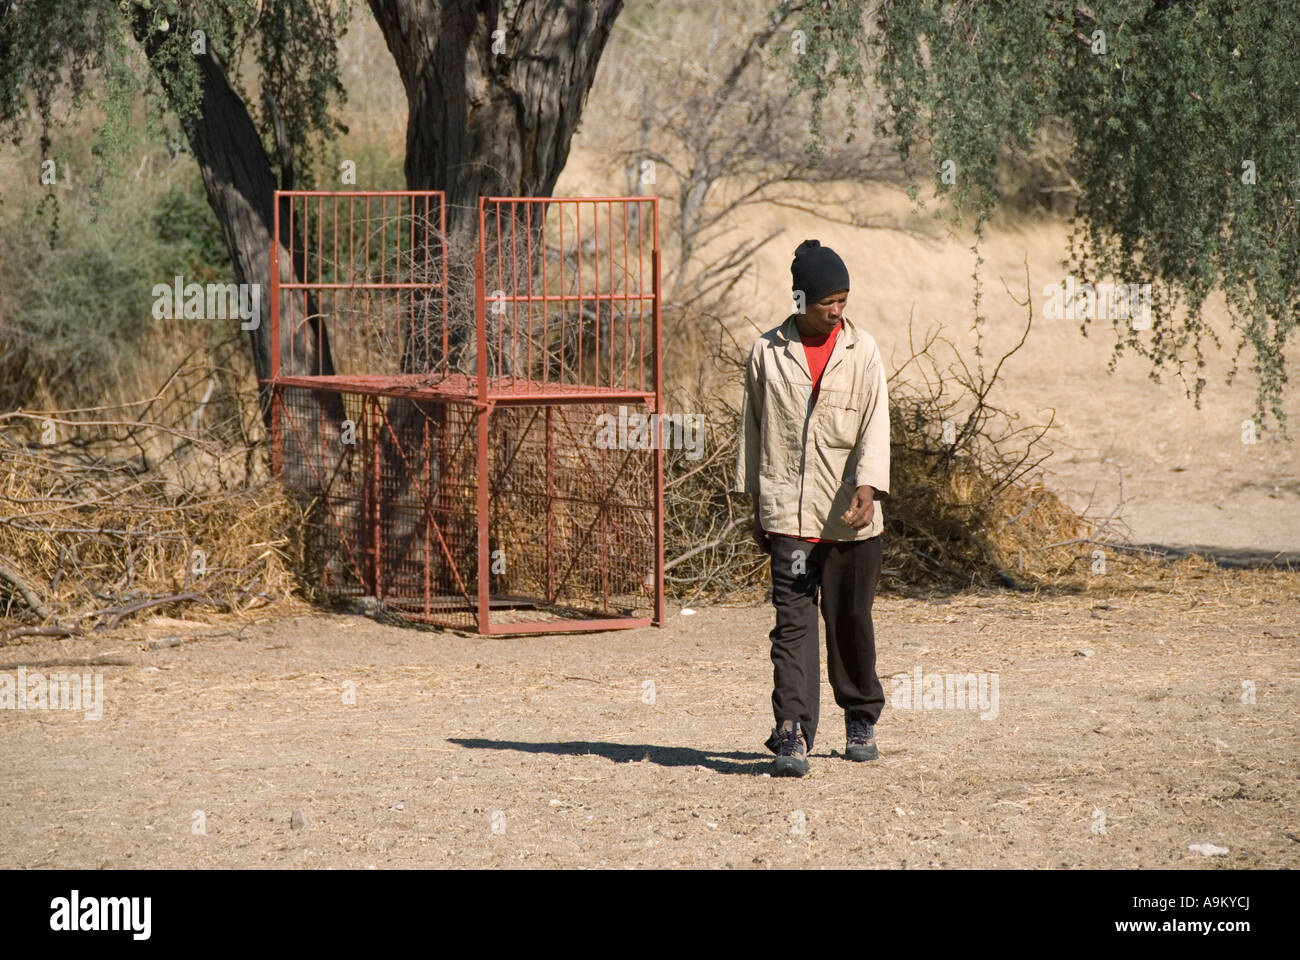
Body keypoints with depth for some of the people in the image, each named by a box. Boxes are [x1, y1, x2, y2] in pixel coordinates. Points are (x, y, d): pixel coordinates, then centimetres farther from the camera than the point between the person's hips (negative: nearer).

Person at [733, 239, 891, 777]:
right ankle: (792, 736, -14)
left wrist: (868, 486, -22)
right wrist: (756, 504, 10)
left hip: (852, 516, 1)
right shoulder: (767, 353, 3)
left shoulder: (862, 352, 1)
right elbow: (754, 427, 10)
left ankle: (861, 719, 31)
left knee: (851, 621, 12)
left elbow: (875, 423, -7)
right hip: (788, 514, -1)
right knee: (793, 622, -10)